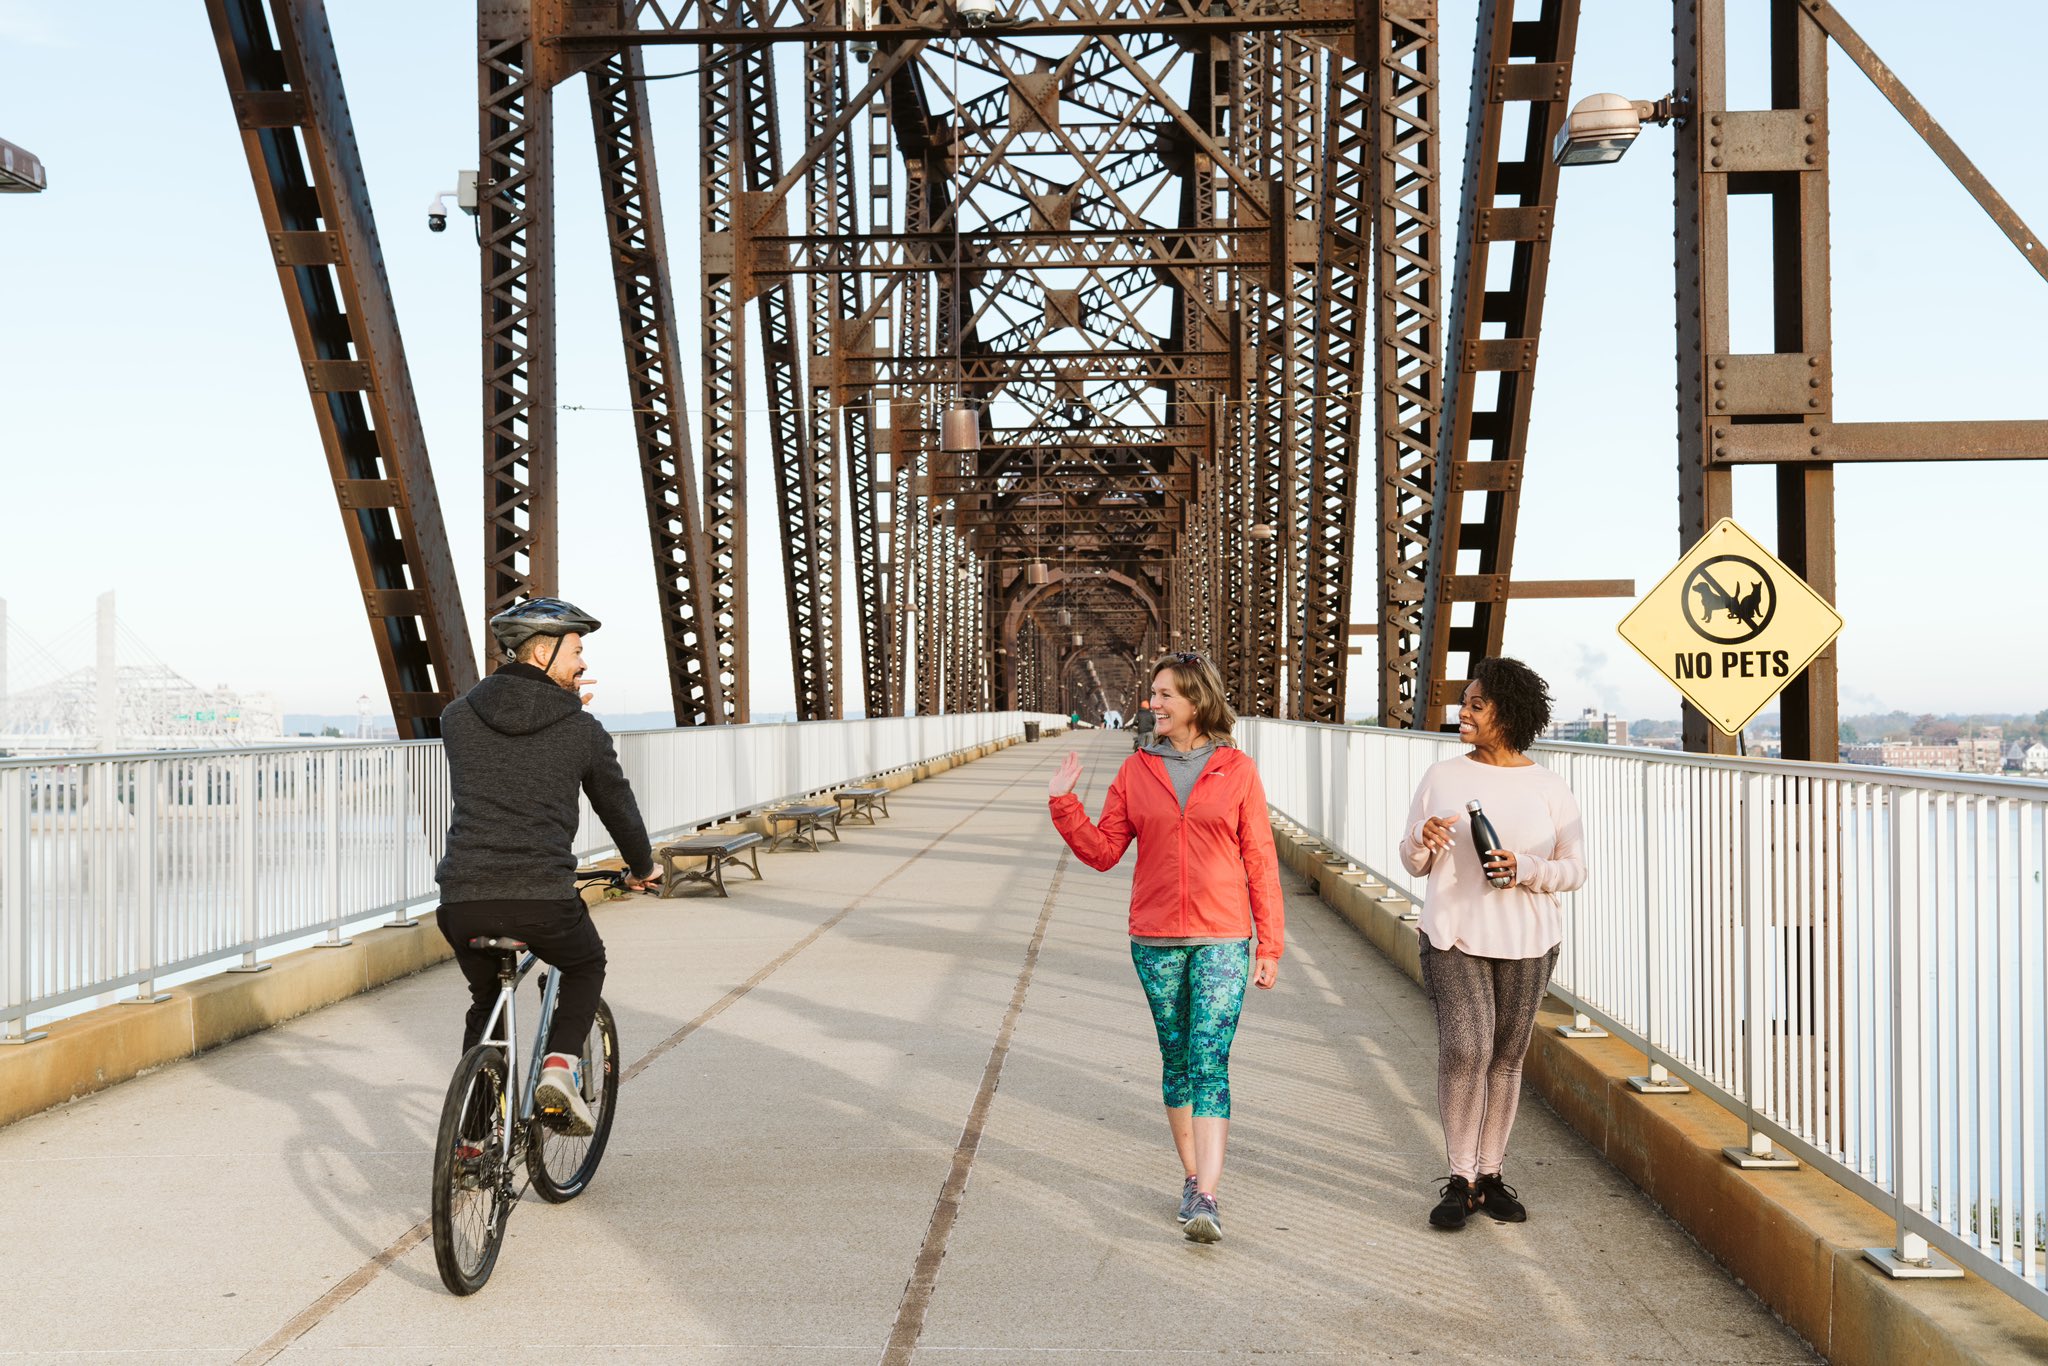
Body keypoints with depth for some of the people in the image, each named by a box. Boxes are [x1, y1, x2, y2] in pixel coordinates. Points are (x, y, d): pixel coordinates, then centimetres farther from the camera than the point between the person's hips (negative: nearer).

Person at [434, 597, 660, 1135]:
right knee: (586, 966, 28)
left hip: (463, 902, 3)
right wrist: (643, 867, 35)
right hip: (542, 899, -3)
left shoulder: (458, 715, 9)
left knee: (486, 1000, 28)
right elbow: (617, 806, 16)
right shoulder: (583, 730, 3)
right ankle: (560, 1068, 6)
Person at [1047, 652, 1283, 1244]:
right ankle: (1191, 1176, 24)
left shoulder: (1236, 771, 0)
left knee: (1210, 1062, -10)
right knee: (1177, 1060, 11)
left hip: (1222, 940, -3)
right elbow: (1103, 851, 6)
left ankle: (1206, 1198, -14)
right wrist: (1065, 804, -7)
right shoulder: (1136, 772, 6)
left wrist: (1269, 945, 0)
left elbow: (1260, 862, 1)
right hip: (1155, 941, 3)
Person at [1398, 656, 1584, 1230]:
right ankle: (1460, 1179, -2)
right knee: (1464, 1048, -13)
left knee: (1506, 1057, 7)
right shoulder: (1441, 778, 5)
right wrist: (1424, 840, -13)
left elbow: (1574, 869, 4)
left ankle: (1491, 1174, 20)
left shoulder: (1548, 789, 2)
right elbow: (1413, 862, 10)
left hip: (1526, 943, 1)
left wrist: (1524, 869, -15)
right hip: (1454, 937, -1)